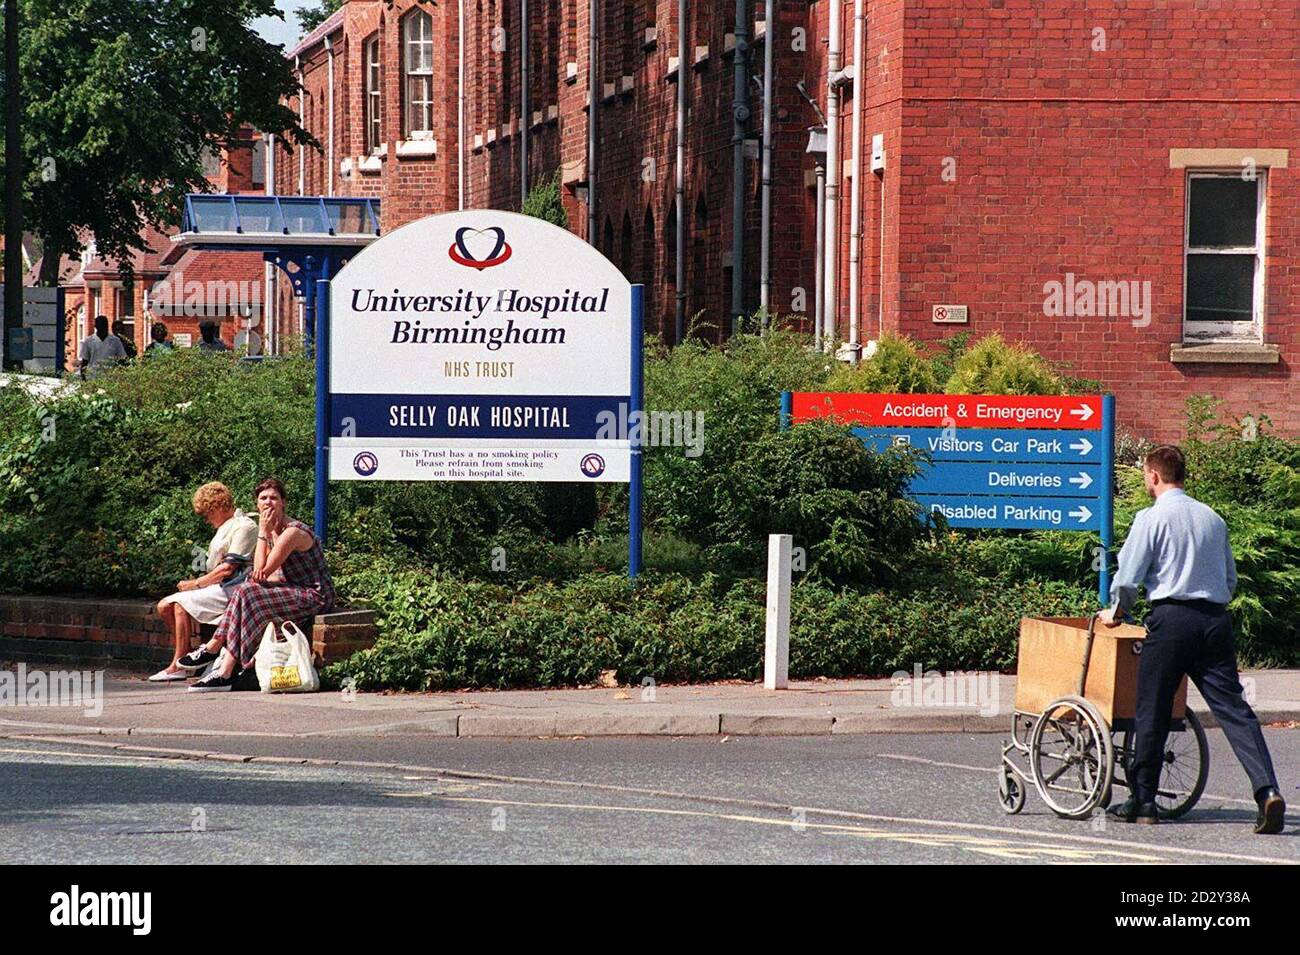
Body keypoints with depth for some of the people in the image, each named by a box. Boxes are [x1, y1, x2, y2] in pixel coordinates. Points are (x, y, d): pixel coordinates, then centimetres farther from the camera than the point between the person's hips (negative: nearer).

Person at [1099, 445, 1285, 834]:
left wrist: (1115, 611, 14)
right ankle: (1267, 789, -19)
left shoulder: (1152, 518, -2)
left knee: (1152, 711, 6)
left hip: (1172, 617, -4)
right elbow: (1230, 578, 20)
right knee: (1232, 707, -2)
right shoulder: (1212, 518, 15)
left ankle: (1143, 801, 12)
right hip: (1216, 617, 5)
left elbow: (1128, 576, -3)